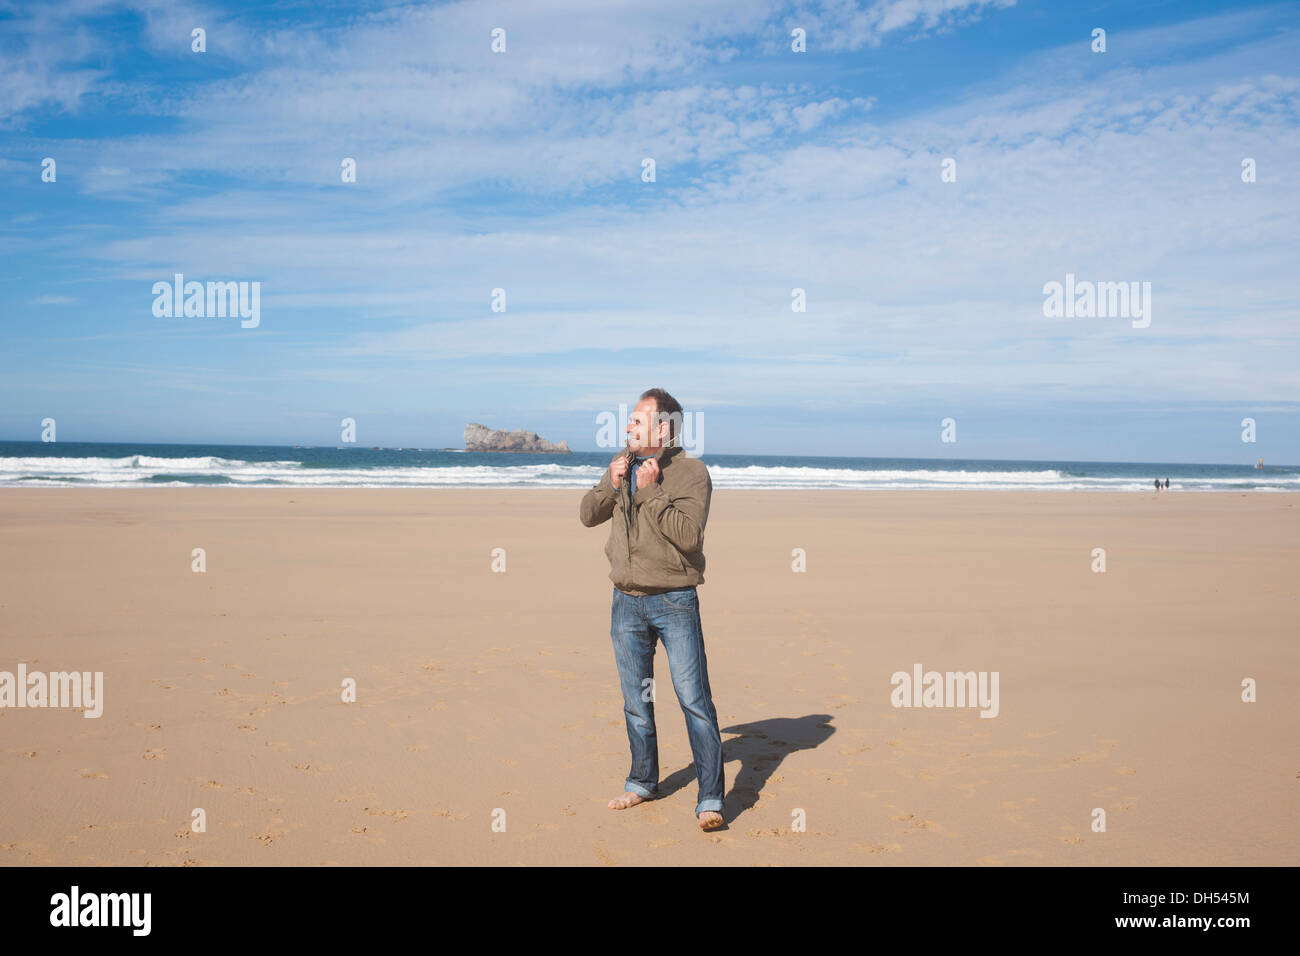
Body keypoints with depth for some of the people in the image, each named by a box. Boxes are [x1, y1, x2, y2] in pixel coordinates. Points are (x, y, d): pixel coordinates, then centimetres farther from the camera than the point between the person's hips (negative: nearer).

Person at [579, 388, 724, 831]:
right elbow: (587, 515, 9)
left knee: (695, 700, -7)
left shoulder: (691, 472, -9)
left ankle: (710, 800, -2)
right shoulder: (622, 465, 9)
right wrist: (611, 485, -8)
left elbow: (689, 535, -21)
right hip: (627, 602, 6)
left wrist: (652, 492, -22)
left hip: (674, 602, -5)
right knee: (635, 700, 15)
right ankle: (642, 782, 31)